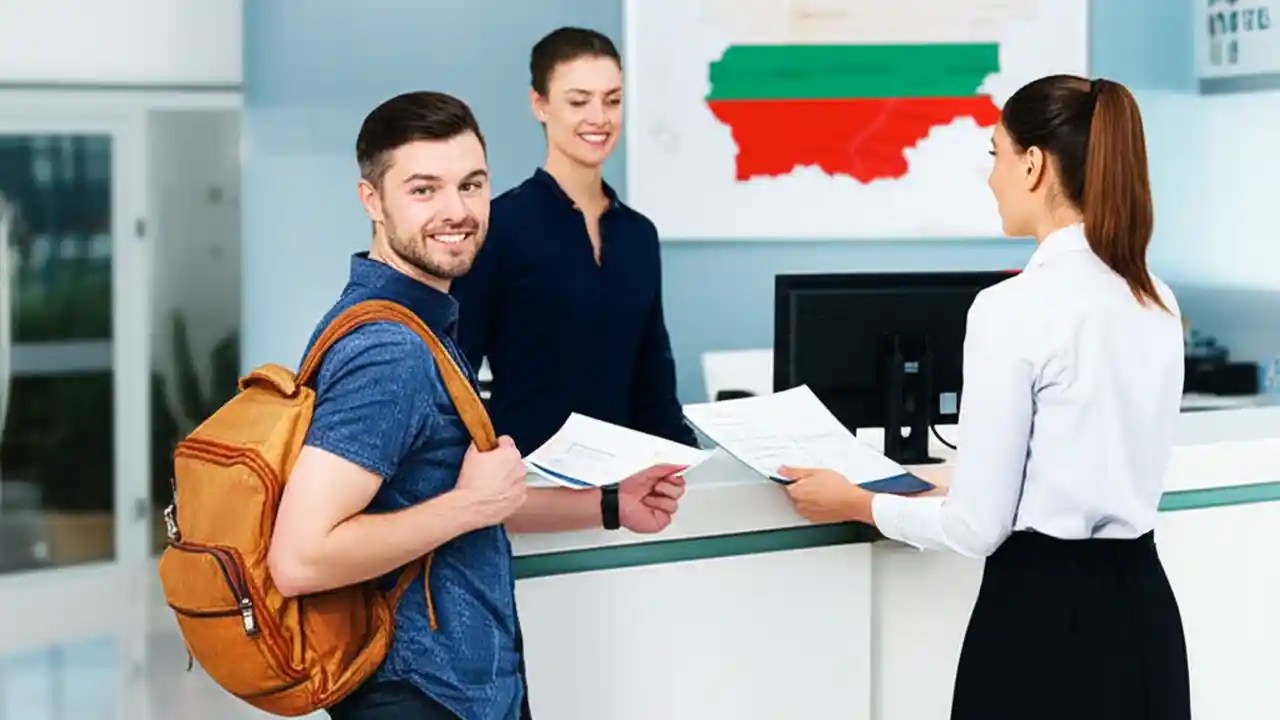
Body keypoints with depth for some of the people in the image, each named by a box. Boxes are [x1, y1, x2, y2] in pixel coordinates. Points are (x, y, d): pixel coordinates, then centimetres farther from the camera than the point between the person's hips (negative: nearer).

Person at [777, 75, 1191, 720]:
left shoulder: (1013, 307, -17)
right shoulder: (1159, 303, 6)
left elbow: (977, 527, -13)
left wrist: (855, 503, 3)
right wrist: (942, 490, 24)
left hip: (1045, 619, -7)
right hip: (1143, 609, 7)